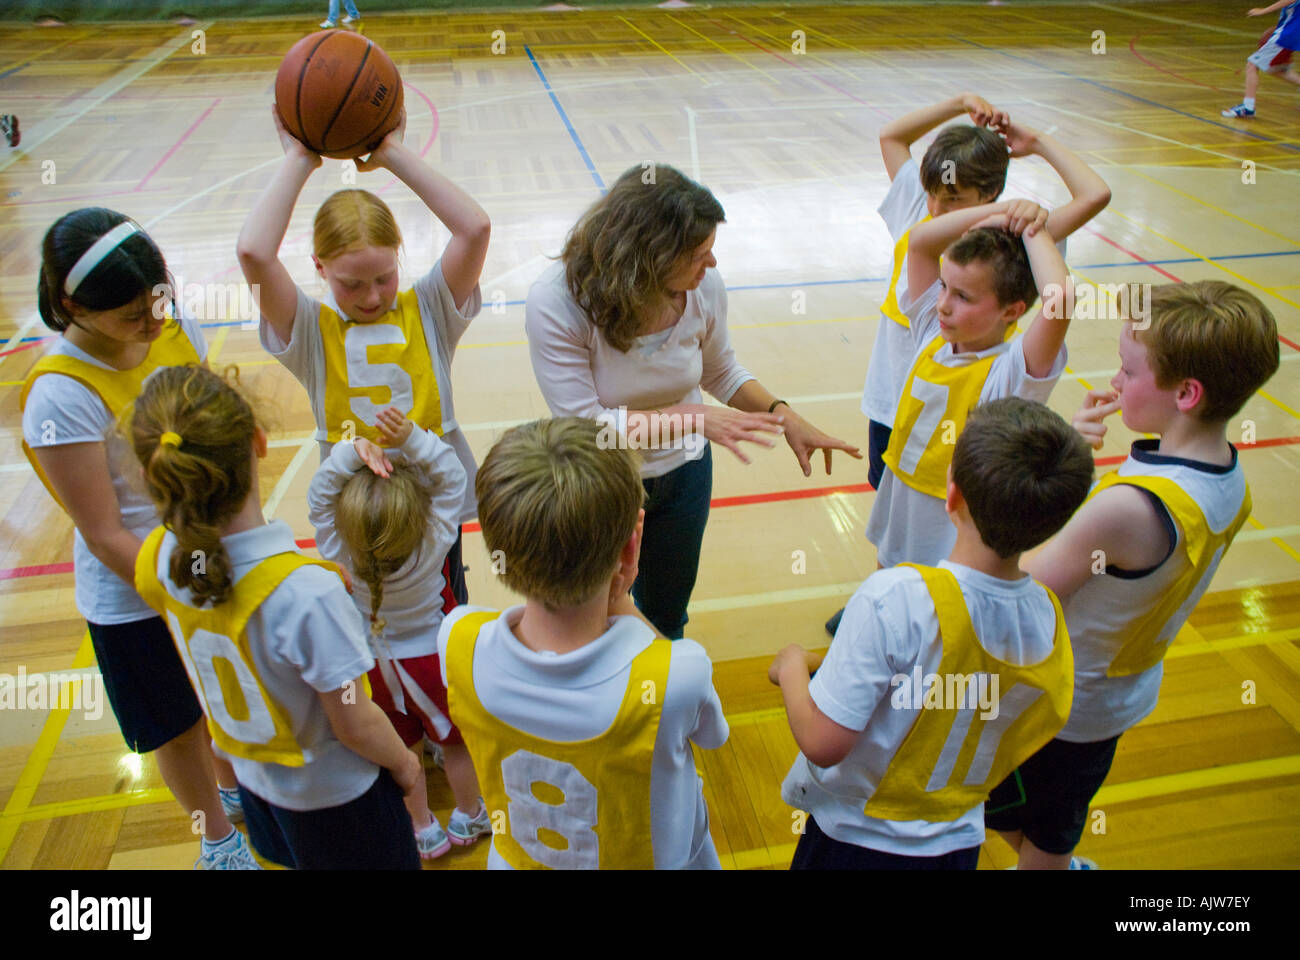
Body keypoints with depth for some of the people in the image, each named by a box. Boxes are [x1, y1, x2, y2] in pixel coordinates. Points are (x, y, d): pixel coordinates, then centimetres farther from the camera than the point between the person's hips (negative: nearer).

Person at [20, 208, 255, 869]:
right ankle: (216, 836, 47)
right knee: (179, 730, 19)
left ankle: (238, 788, 57)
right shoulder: (60, 396, -27)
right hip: (135, 599, -5)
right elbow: (106, 537, -22)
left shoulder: (177, 330, -10)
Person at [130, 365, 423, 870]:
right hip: (332, 795, -5)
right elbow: (355, 724, -26)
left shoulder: (156, 562, -20)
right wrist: (403, 762, -7)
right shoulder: (306, 594, -40)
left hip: (250, 777, 6)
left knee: (286, 858, 32)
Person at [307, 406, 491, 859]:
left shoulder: (337, 556, -28)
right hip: (431, 658, -1)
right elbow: (452, 479, -25)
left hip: (374, 665, 2)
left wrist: (352, 452, -36)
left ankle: (424, 831, 39)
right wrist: (413, 440, -38)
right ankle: (468, 819, 41)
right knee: (457, 742, 22)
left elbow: (319, 492, -20)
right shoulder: (432, 547, -32)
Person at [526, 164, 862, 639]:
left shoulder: (705, 287, -18)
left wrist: (782, 415, -13)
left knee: (666, 617, 27)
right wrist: (692, 419, -33)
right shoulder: (556, 302, -30)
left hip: (683, 474, 3)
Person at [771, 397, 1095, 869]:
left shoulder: (894, 598, -32)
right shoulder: (1049, 619, -12)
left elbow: (824, 743, -30)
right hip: (958, 843, 5)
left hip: (857, 839, -5)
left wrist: (793, 667, -10)